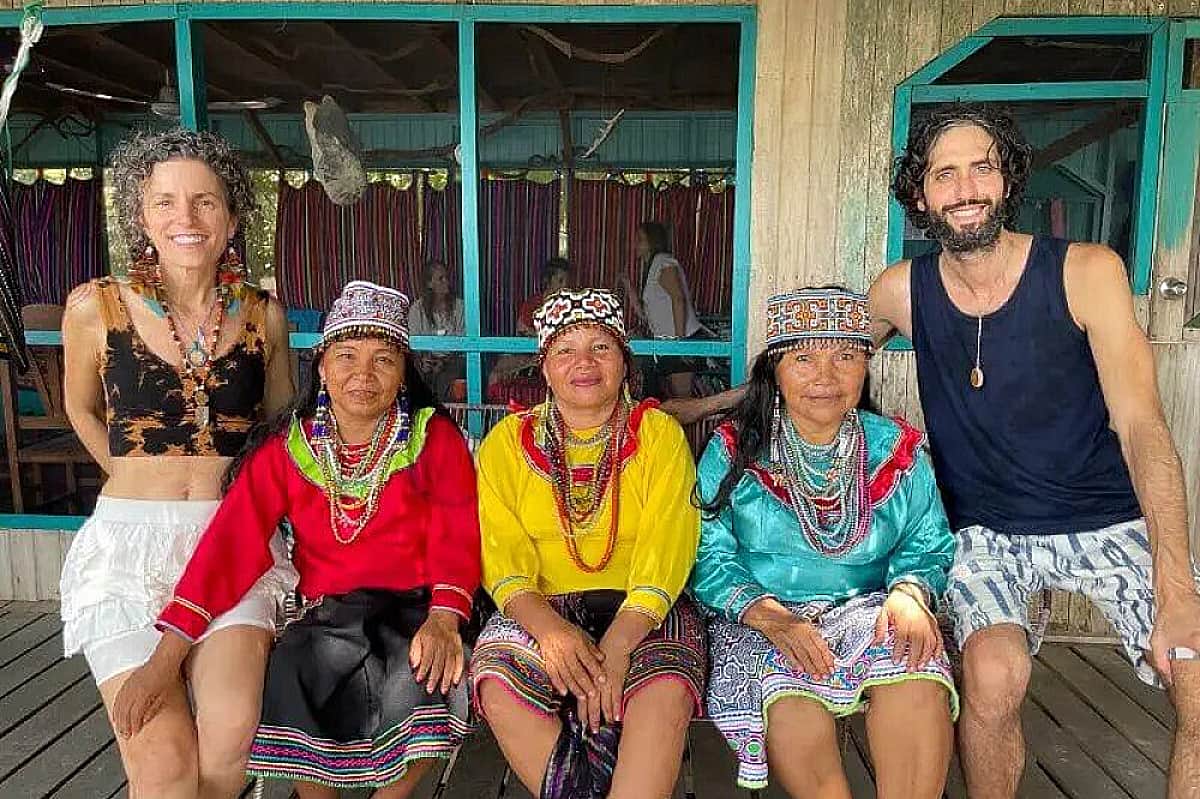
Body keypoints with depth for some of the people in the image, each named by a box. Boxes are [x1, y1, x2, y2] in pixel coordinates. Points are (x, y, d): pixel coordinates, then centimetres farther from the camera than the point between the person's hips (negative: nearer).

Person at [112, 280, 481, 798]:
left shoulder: (436, 440, -1)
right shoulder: (285, 449, 2)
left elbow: (456, 541, -8)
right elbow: (231, 542, -8)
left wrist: (443, 618, -28)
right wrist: (166, 656, -17)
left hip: (414, 606, -1)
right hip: (326, 613, 1)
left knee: (428, 672, -30)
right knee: (290, 673, -28)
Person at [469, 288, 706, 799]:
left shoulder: (660, 435, 4)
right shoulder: (508, 442, 8)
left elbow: (665, 551, -7)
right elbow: (503, 555, -3)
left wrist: (616, 646, -22)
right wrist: (550, 628, -23)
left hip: (641, 610, -1)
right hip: (541, 608, 2)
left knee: (667, 693, -30)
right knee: (496, 684, -26)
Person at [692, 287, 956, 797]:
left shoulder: (898, 449, 7)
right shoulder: (733, 450, -1)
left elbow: (927, 546, 11)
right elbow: (709, 558, -5)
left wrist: (909, 591, -13)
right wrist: (769, 616, -22)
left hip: (865, 608, 2)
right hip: (756, 618, -2)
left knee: (917, 673, -30)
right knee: (789, 693, -34)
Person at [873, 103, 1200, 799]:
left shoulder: (1086, 272, -10)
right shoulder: (902, 291, -4)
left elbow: (1142, 428, -16)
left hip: (1110, 520, 0)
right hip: (988, 532, 0)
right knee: (993, 676, -26)